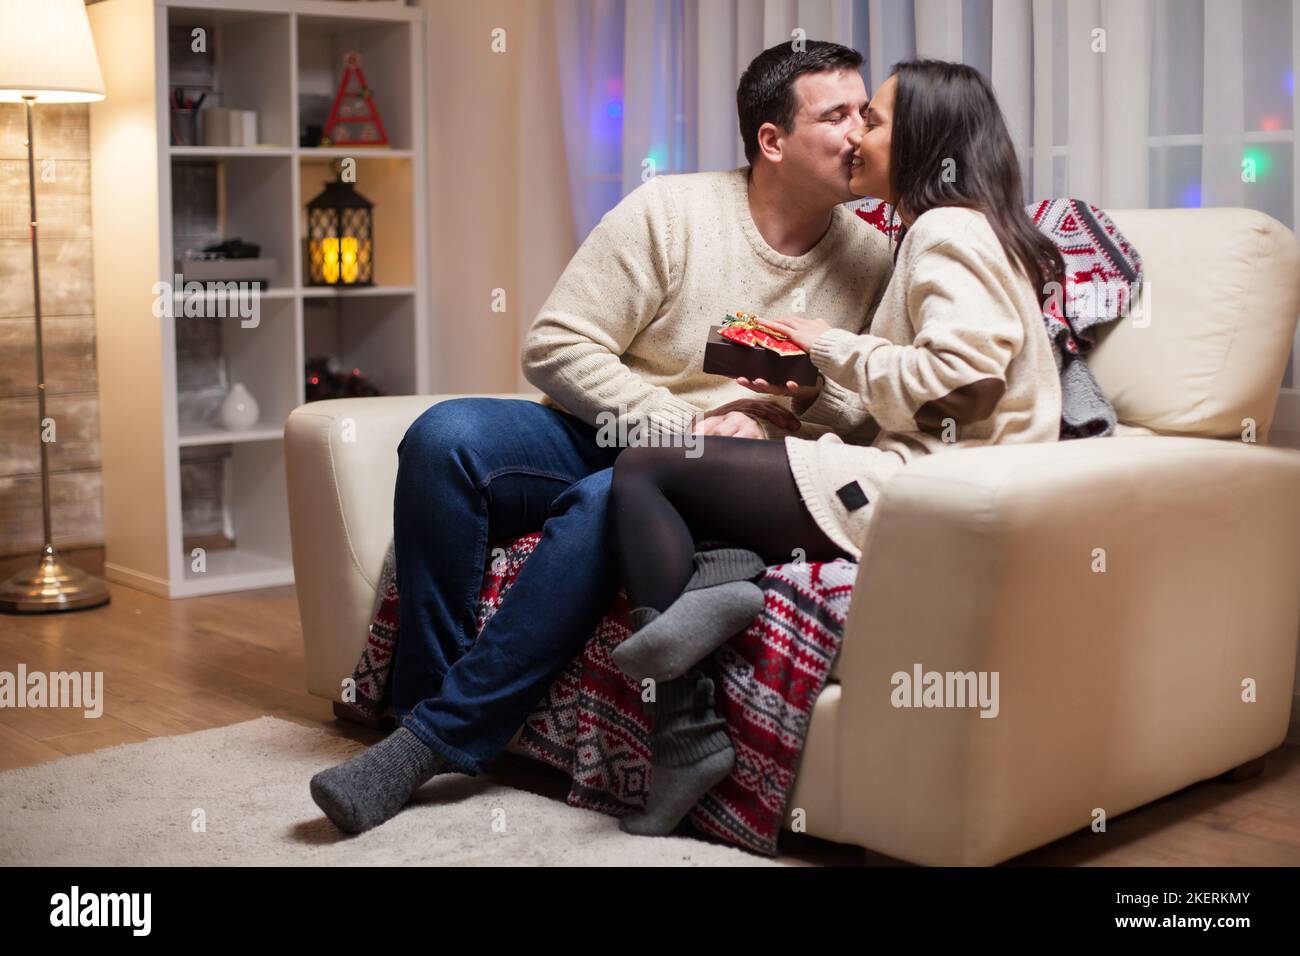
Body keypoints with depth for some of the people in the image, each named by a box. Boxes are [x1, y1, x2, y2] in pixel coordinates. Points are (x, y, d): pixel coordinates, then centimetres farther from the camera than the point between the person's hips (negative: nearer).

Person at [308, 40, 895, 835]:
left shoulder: (871, 258, 4)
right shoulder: (668, 212, -3)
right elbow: (556, 347, -6)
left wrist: (769, 431, -13)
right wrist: (683, 428, -14)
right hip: (605, 438, 1)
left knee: (609, 500, -36)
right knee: (444, 437, -27)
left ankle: (436, 740, -27)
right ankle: (424, 702, -17)